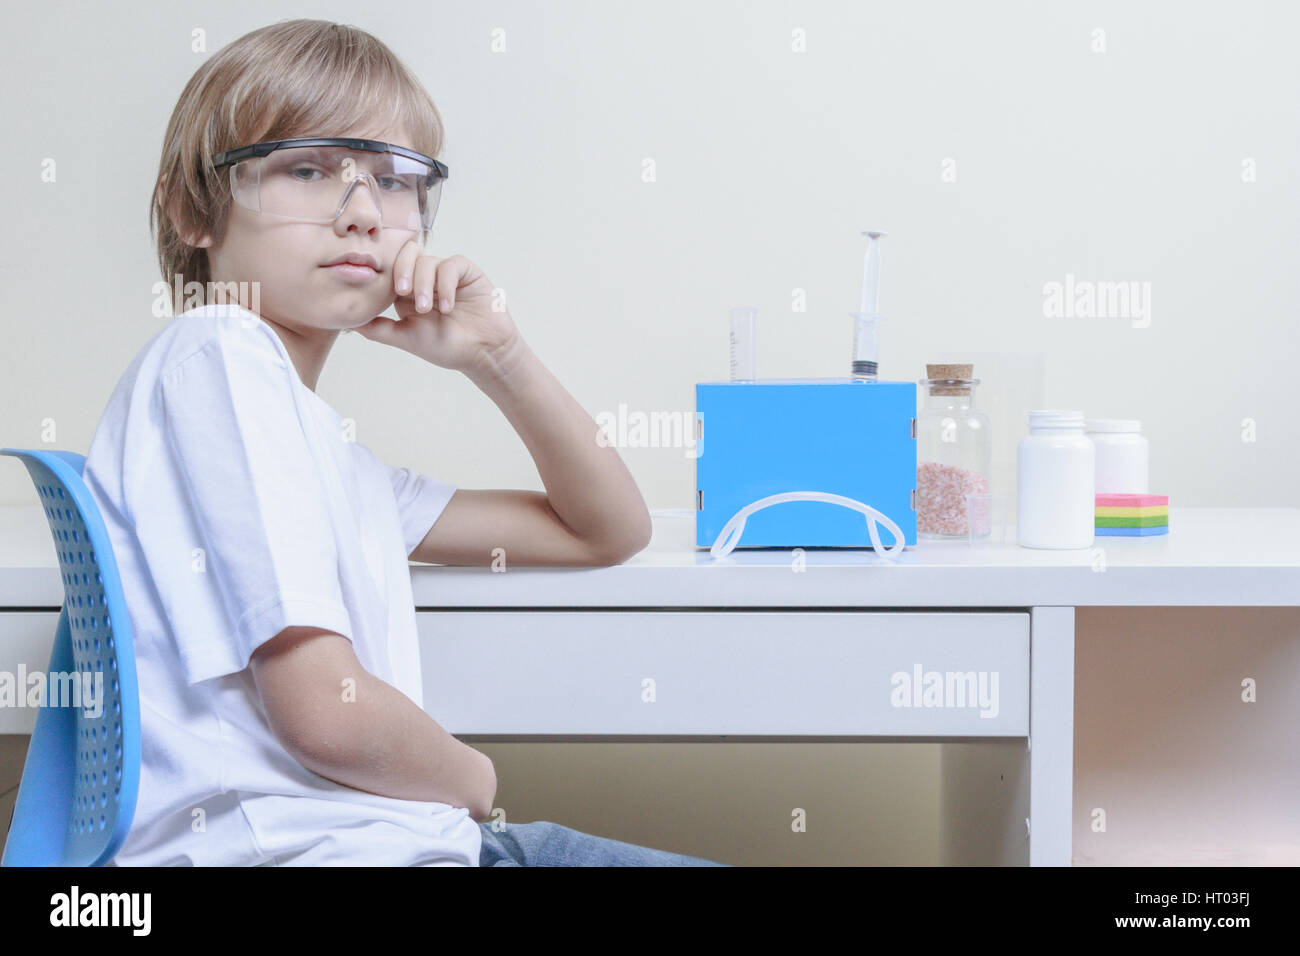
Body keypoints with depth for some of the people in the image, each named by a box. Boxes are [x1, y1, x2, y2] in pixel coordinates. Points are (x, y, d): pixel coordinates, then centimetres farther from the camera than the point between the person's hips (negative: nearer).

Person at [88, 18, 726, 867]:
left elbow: (608, 531, 23)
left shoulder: (320, 442, 18)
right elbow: (326, 711, -18)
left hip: (397, 834, 10)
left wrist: (496, 356, 9)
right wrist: (474, 780, 1)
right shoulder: (217, 357, -10)